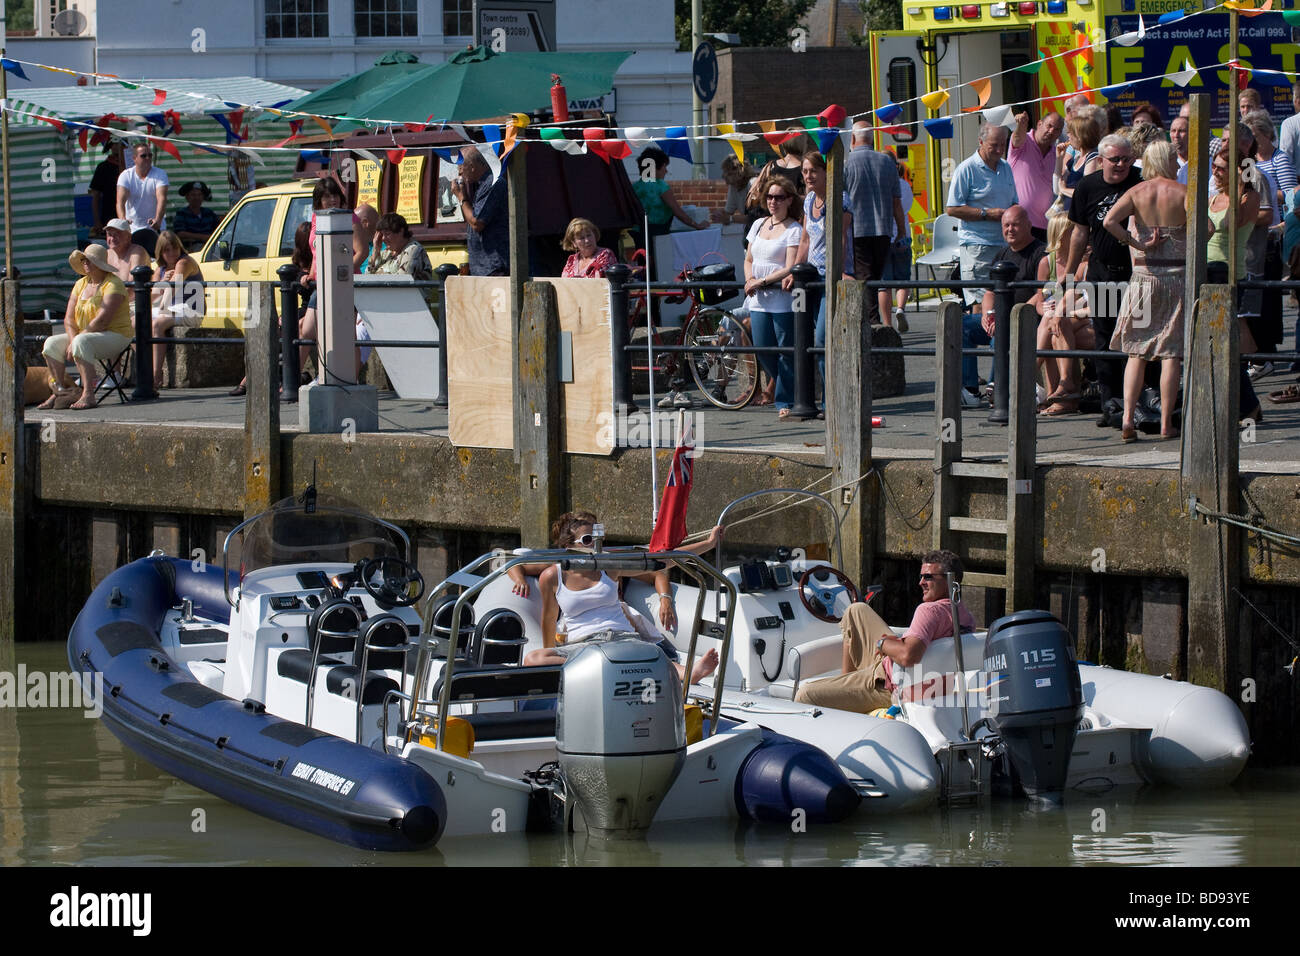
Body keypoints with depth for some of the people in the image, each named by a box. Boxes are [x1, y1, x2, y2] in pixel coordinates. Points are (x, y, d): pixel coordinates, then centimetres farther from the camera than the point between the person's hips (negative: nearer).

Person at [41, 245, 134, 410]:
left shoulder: (113, 284, -12)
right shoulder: (81, 284, 13)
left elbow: (102, 320, -22)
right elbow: (69, 319, 8)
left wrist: (75, 341, -21)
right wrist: (73, 339, -12)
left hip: (116, 336, -8)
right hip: (86, 335, 8)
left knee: (81, 342, -36)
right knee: (52, 343, -9)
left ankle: (88, 395, -40)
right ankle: (61, 390, -8)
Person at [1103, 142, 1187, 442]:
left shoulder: (1136, 192, 2)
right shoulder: (1182, 193, -3)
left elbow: (1109, 221, -13)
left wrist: (1138, 243, -6)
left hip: (1144, 274, 2)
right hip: (1177, 273, -2)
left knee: (1136, 351, 7)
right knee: (1172, 352, 3)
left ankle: (1128, 419, -5)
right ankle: (1166, 423, 1)